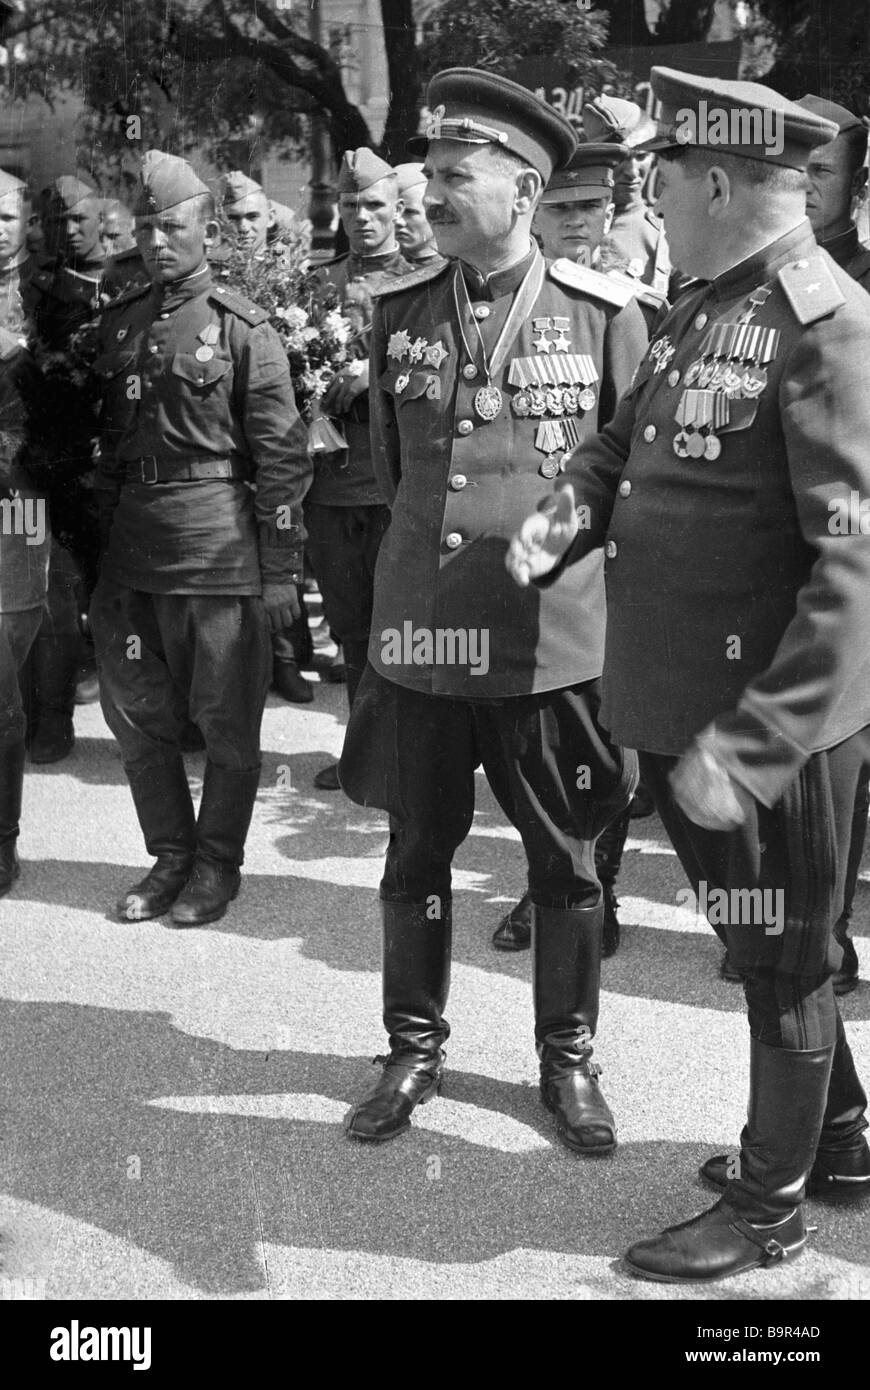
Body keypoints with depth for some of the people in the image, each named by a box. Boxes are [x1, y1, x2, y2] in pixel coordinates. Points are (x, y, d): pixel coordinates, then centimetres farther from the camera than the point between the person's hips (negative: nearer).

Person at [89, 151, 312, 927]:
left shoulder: (243, 328, -5)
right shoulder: (120, 324, 10)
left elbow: (281, 455, -7)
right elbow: (108, 440, 14)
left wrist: (281, 570, -10)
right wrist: (103, 545, 11)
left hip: (221, 540, -5)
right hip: (133, 539, 6)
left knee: (227, 717, 5)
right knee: (135, 710, 11)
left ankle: (218, 862, 20)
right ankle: (170, 855, 27)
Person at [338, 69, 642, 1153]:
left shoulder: (605, 315, -5)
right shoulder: (399, 313, 4)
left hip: (557, 644, -2)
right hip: (419, 636, 3)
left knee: (565, 862, 10)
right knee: (416, 854, 13)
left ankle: (568, 1058, 29)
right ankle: (413, 1048, 31)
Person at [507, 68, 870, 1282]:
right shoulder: (696, 314, 7)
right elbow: (623, 444, 20)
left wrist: (749, 747, -29)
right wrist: (567, 517, -2)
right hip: (681, 712, 8)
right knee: (765, 944, 23)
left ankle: (772, 1205, 32)